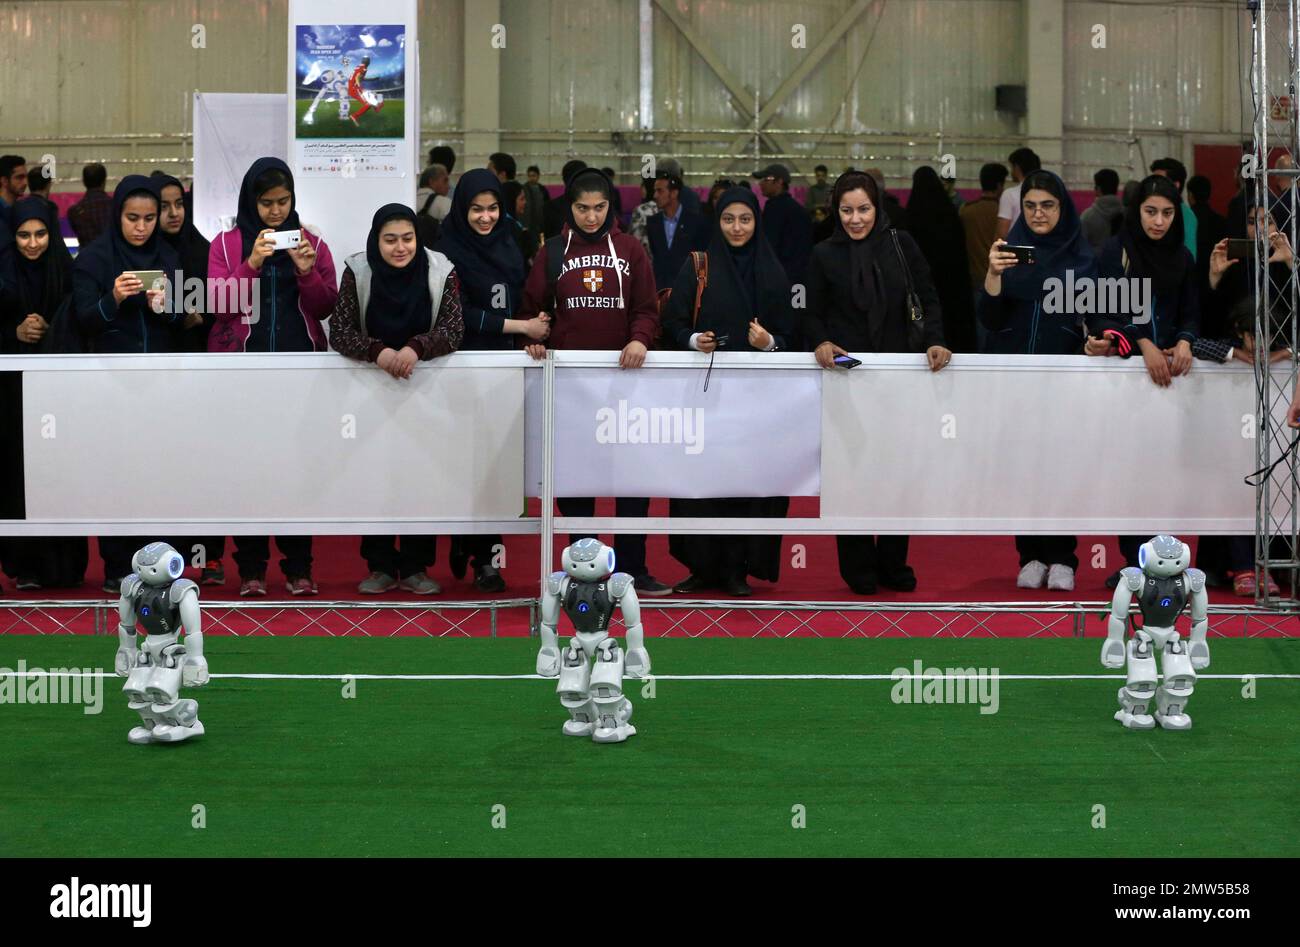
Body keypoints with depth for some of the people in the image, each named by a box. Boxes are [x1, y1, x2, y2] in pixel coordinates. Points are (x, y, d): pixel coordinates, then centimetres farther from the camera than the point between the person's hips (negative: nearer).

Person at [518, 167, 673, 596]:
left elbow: (647, 308, 3)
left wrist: (640, 339, -16)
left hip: (622, 372, 0)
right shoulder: (553, 252, 9)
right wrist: (534, 340, -9)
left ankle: (632, 567, 4)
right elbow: (533, 308, 10)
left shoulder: (630, 249, 7)